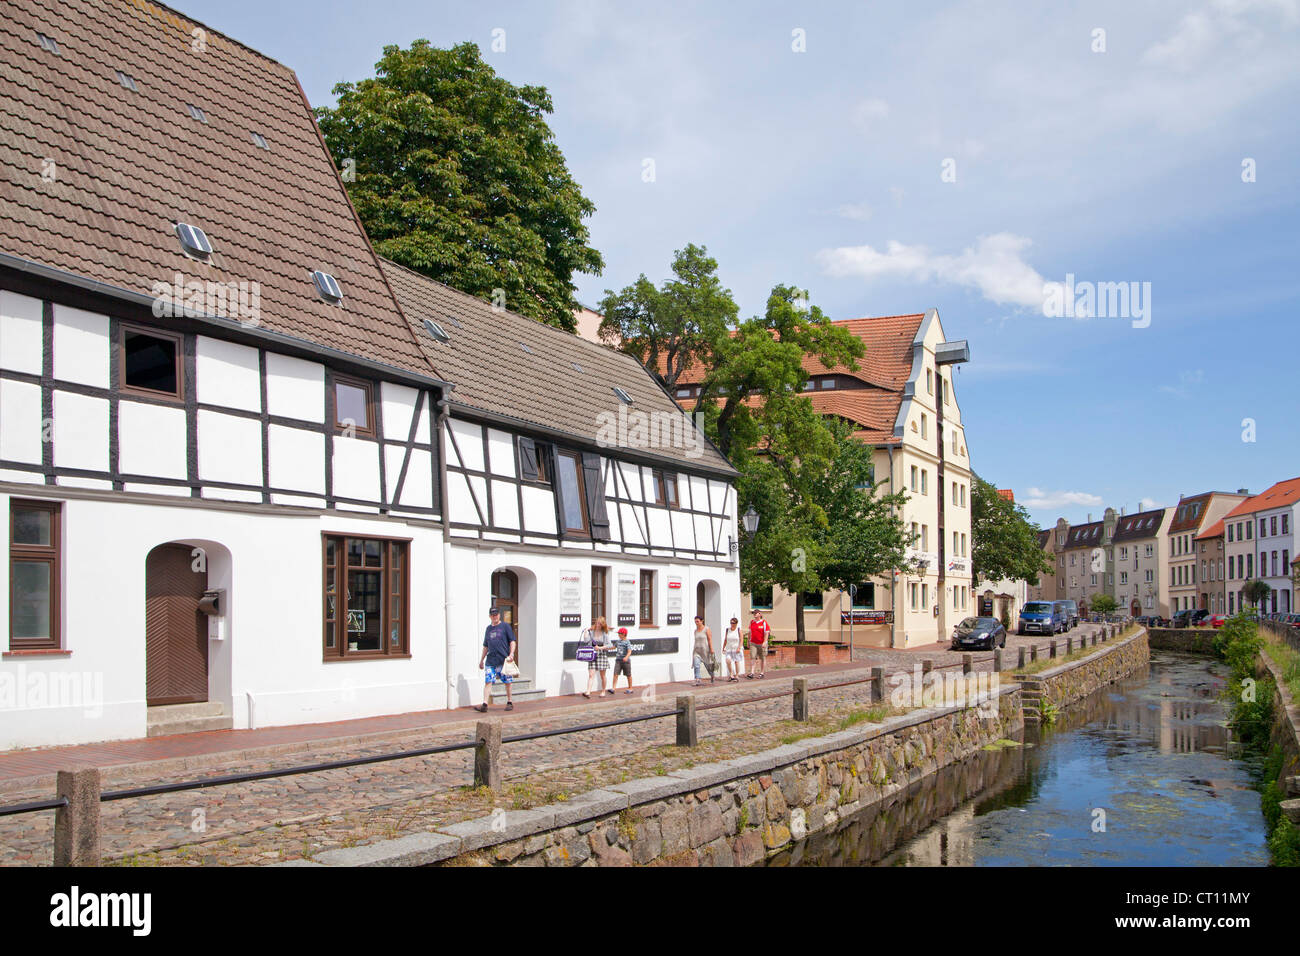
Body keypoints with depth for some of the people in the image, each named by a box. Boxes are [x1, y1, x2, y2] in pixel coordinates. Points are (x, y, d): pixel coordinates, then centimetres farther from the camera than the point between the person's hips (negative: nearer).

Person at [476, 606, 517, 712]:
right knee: (488, 681, -7)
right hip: (490, 660, 4)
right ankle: (484, 704, -12)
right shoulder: (488, 628, 16)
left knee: (507, 682, 4)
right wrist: (481, 660, 22)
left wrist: (511, 654, -15)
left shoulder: (505, 626, 2)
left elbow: (512, 641, -2)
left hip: (504, 660, -4)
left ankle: (509, 702, 18)